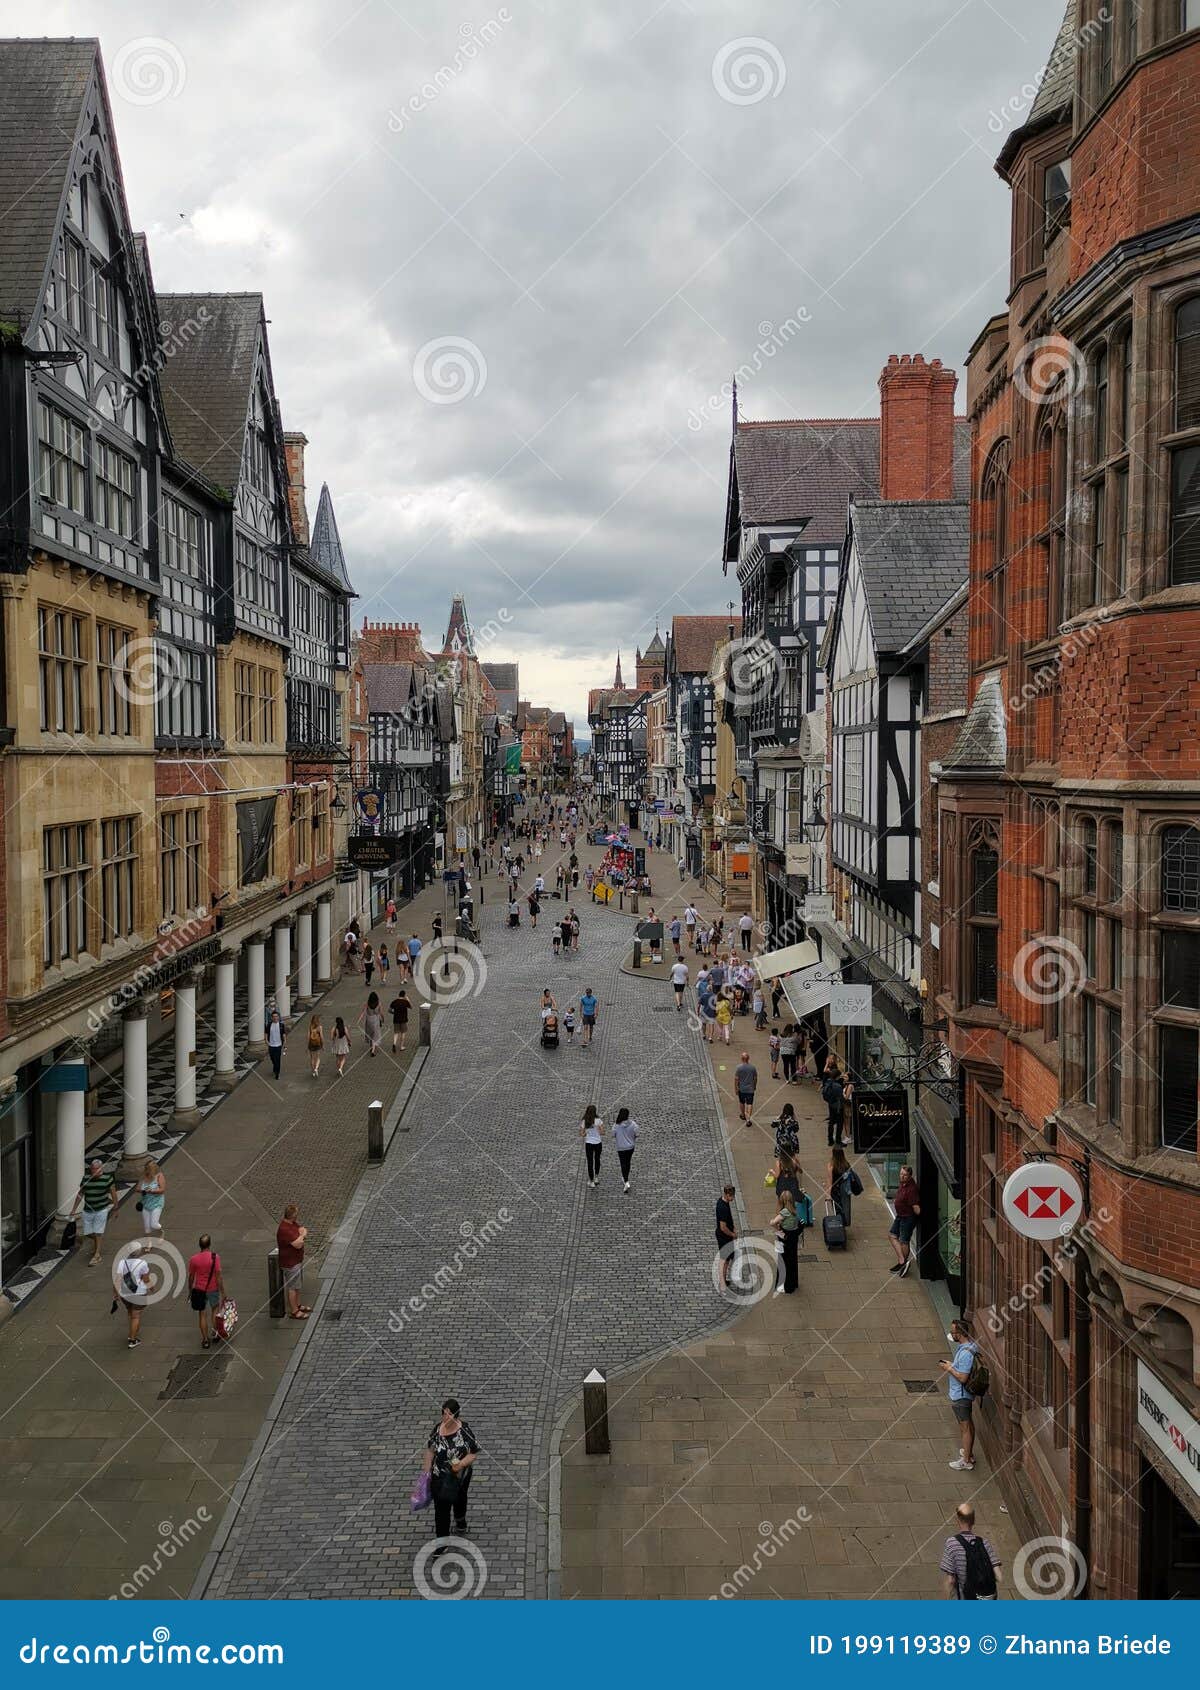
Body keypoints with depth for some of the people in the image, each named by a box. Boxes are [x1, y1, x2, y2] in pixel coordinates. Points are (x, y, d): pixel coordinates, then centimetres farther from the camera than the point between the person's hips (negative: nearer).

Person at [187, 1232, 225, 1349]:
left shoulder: (193, 1259, -8)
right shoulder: (215, 1257, -15)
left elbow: (191, 1277, 1)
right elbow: (218, 1276, -14)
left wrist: (190, 1291, 15)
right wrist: (223, 1292, -7)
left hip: (199, 1290, 1)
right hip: (213, 1289, -1)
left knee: (202, 1315, 10)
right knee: (215, 1311, 22)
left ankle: (205, 1340, 12)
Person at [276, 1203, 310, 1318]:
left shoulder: (293, 1223, 1)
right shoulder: (284, 1230, -29)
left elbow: (304, 1230, 7)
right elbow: (298, 1244, -30)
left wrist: (302, 1234, -16)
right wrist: (302, 1235, -11)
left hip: (298, 1259, 10)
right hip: (290, 1263, -10)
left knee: (298, 1284, 22)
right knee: (292, 1287, 3)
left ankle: (298, 1305, 37)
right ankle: (294, 1311, 13)